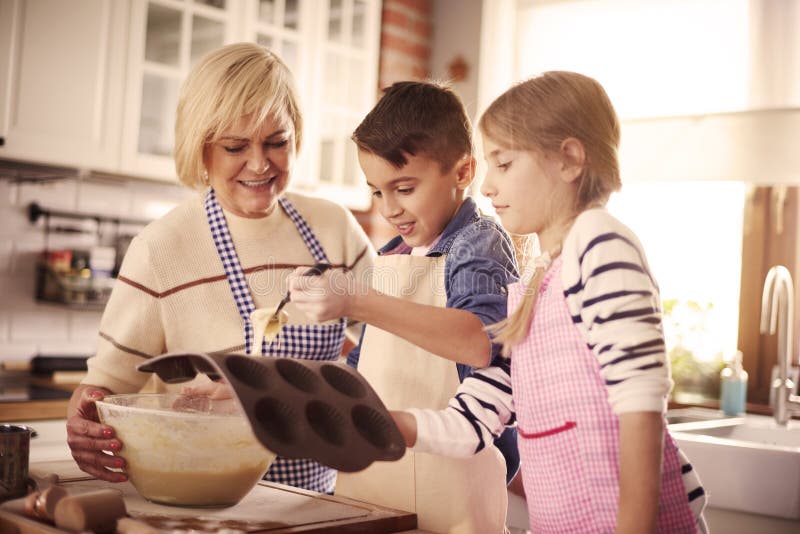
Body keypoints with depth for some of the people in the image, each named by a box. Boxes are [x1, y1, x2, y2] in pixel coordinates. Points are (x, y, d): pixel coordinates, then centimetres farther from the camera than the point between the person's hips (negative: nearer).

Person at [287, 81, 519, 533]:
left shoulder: (479, 244, -9)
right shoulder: (390, 258, 14)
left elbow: (480, 342, -30)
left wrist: (359, 302, -35)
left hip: (445, 477, -7)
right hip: (370, 475, 7)